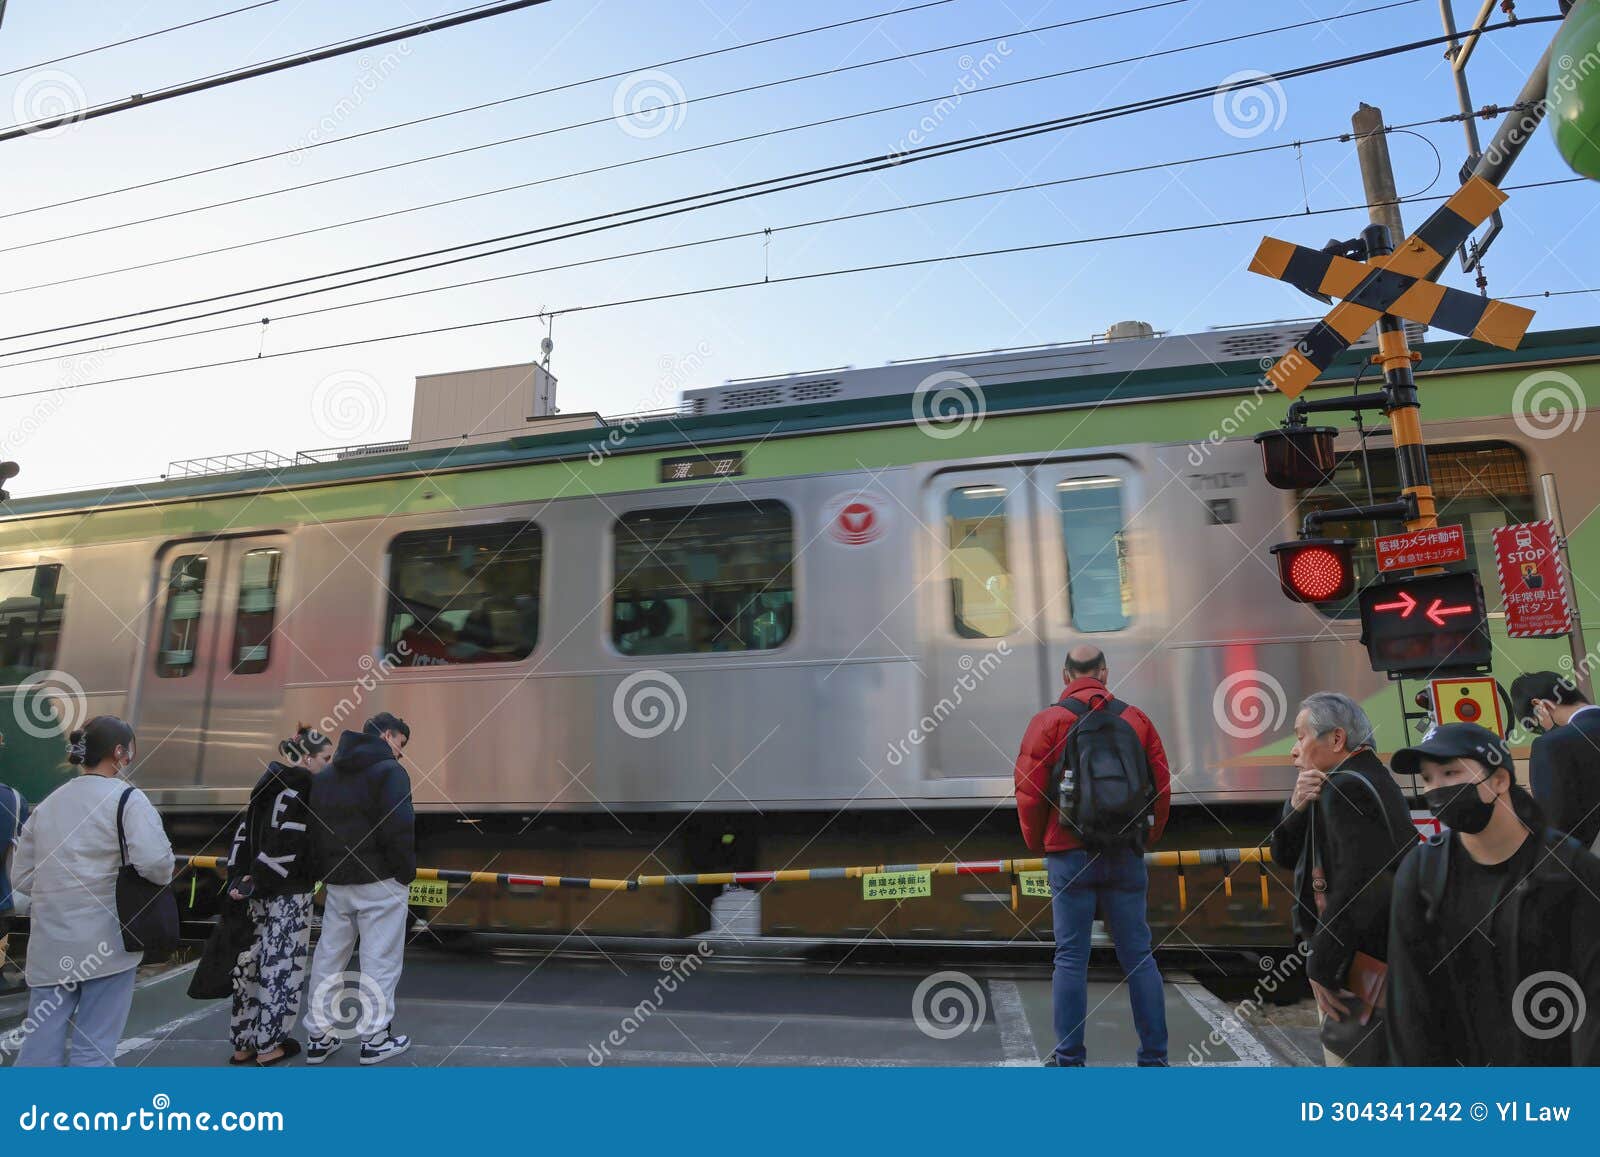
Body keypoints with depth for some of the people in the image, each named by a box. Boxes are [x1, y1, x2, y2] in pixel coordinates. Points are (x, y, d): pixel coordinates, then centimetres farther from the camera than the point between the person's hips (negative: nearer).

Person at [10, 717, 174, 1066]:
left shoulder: (47, 803, 13)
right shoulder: (126, 798, -9)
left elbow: (24, 876, 15)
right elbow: (154, 860, -21)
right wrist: (163, 879, -1)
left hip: (49, 945, 6)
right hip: (105, 943, -6)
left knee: (39, 1047, 13)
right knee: (92, 1051, 4)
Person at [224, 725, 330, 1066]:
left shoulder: (271, 785, 12)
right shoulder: (298, 790, -17)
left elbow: (244, 834, 10)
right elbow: (283, 844, -23)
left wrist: (237, 879, 5)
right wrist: (256, 882, -13)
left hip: (260, 893, 9)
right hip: (289, 894, -9)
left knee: (253, 962, 15)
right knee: (281, 965, 3)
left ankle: (243, 1044, 25)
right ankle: (269, 1046, 13)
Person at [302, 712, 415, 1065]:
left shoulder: (324, 775, 14)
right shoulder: (389, 770, -11)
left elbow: (313, 828, 12)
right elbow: (399, 828, -20)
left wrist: (326, 872, 14)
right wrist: (408, 872, -9)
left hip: (336, 882, 7)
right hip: (381, 882, -7)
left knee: (328, 958, 15)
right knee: (380, 960, 2)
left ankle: (319, 1037, 23)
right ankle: (375, 1039, 8)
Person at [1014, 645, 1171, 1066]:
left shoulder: (1048, 721, -5)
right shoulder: (1136, 719, 4)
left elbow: (1028, 791, -8)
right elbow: (1162, 786, 5)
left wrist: (1038, 843, 7)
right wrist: (1145, 839, 17)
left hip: (1070, 854, -2)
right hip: (1126, 856, 3)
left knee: (1071, 958, 5)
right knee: (1138, 956, 11)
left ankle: (1069, 1057, 11)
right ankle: (1154, 1055, 18)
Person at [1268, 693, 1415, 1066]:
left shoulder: (1346, 789, -20)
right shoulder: (1369, 779, 13)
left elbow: (1357, 891, -28)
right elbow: (1284, 854, 11)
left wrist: (1321, 970, -21)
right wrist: (1296, 807, -8)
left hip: (1358, 963, -10)